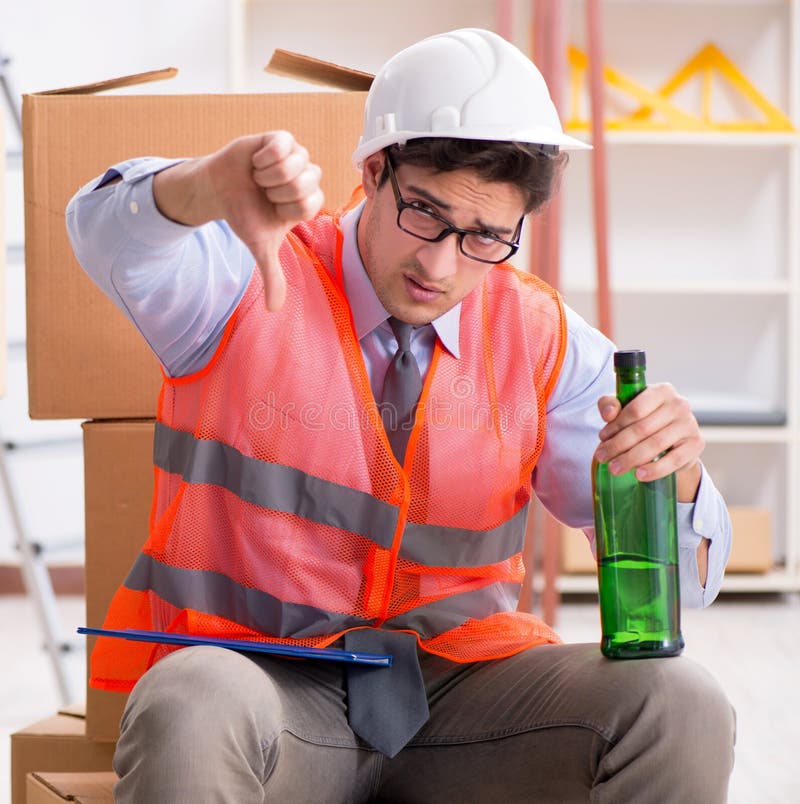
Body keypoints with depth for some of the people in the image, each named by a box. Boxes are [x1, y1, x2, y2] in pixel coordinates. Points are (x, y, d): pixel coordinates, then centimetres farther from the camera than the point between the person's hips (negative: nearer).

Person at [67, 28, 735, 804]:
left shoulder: (542, 340, 4)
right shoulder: (250, 279, -1)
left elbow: (679, 581, 1)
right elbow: (110, 232, -24)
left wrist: (672, 475, -23)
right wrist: (214, 184, -47)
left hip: (457, 683, 3)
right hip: (260, 686, -2)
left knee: (680, 709, -22)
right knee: (191, 717, -37)